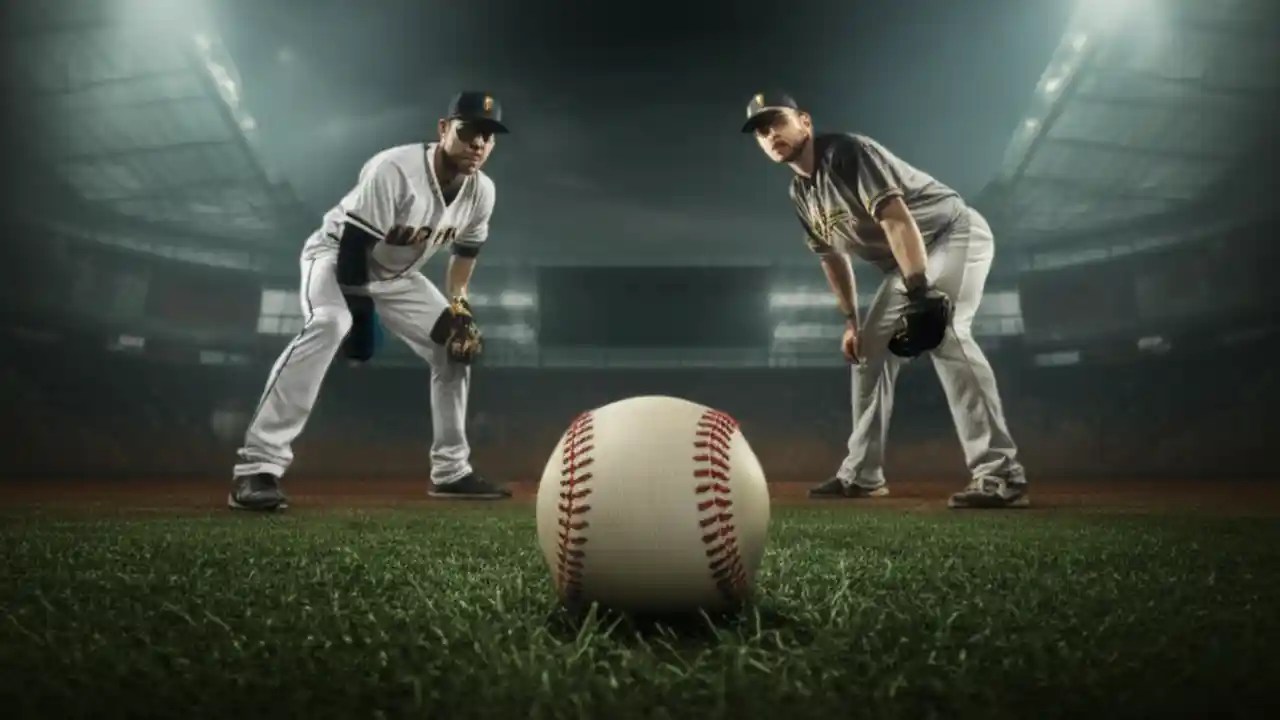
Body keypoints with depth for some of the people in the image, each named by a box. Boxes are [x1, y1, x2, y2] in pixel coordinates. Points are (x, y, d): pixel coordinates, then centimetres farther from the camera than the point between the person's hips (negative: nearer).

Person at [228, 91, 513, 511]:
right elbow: (354, 245, -31)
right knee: (328, 326, -36)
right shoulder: (394, 169, -34)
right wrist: (358, 311, -28)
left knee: (457, 346, 2)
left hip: (399, 276, 7)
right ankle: (256, 469, -35)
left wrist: (458, 305, 1)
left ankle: (451, 471, 14)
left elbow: (465, 250, 6)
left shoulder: (481, 192, -12)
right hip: (337, 256, -7)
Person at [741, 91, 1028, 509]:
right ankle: (862, 475, 15)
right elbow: (832, 255, 14)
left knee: (944, 333, -30)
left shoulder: (846, 152, -23)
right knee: (871, 348, 7)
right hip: (904, 262, 9)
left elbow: (896, 220, -33)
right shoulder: (800, 193, 4)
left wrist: (919, 296, -40)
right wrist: (850, 320, 9)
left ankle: (1001, 477, -32)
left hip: (955, 234, -9)